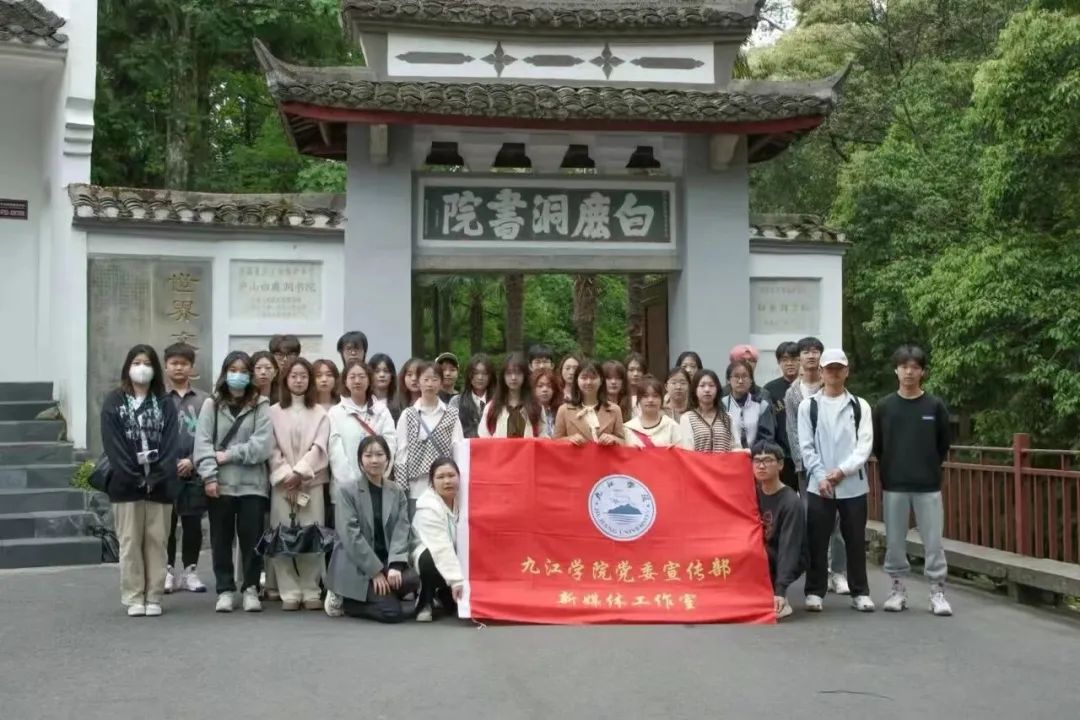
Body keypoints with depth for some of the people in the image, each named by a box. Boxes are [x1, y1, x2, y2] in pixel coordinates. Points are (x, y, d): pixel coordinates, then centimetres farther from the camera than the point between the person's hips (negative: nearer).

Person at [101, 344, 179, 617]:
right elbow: (112, 443, -4)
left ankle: (153, 597, 9)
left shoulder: (165, 404, 9)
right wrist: (134, 475, -13)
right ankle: (134, 598, 8)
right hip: (127, 484, -1)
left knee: (156, 541, 4)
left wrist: (159, 475, -13)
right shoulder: (114, 402, 5)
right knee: (130, 542, 2)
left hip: (160, 483, 1)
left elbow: (172, 442, 0)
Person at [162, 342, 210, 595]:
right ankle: (168, 570, 15)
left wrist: (192, 461, -10)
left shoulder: (204, 400, 5)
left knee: (193, 523, 5)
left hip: (194, 472, 1)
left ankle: (190, 570, 16)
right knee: (166, 523, 4)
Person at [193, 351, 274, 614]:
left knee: (252, 538, 2)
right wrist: (209, 476, -12)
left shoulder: (260, 405, 3)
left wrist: (229, 455, -11)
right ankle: (225, 590, 16)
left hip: (252, 483, -1)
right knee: (221, 539, 7)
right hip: (220, 484, 1)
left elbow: (263, 444, -8)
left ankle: (250, 589, 13)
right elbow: (202, 443, -2)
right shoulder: (211, 405, 6)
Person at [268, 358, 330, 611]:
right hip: (282, 481, 0)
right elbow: (272, 449, 1)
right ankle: (289, 592, 1)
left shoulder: (320, 413, 8)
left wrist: (300, 473, -12)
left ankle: (311, 591, 4)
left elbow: (319, 448, -2)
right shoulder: (274, 412, 8)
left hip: (311, 481, 0)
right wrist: (286, 475, -11)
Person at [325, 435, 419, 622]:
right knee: (393, 612, -20)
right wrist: (375, 571, -19)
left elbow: (401, 532, -1)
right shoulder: (347, 491, -5)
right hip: (356, 566, -5)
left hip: (386, 562, 5)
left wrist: (395, 565, -19)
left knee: (412, 579, -26)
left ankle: (379, 597, 1)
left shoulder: (397, 493, 8)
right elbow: (351, 535, -13)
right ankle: (346, 601, 4)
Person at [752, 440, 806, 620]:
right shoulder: (753, 492, -2)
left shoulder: (791, 502, -21)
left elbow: (789, 548, -27)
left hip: (789, 562, -6)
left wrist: (780, 591, -34)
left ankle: (780, 601, -14)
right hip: (759, 558, 6)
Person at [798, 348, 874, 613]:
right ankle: (815, 591, 12)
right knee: (817, 540, 3)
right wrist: (821, 477, -10)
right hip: (818, 484, 0)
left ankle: (860, 592, 15)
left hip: (853, 484, 1)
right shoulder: (808, 406, 5)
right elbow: (806, 446, 0)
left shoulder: (860, 406, 7)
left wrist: (842, 470, -13)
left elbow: (865, 445, -1)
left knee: (855, 540, 6)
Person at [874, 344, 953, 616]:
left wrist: (930, 467, 8)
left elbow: (944, 444, 9)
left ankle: (937, 592, 10)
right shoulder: (884, 406, 1)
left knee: (933, 540, 1)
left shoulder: (935, 405, 0)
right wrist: (889, 470, 7)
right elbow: (877, 445, 9)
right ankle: (898, 588, 18)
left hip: (928, 485, 0)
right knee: (895, 541, 6)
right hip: (894, 485, 1)